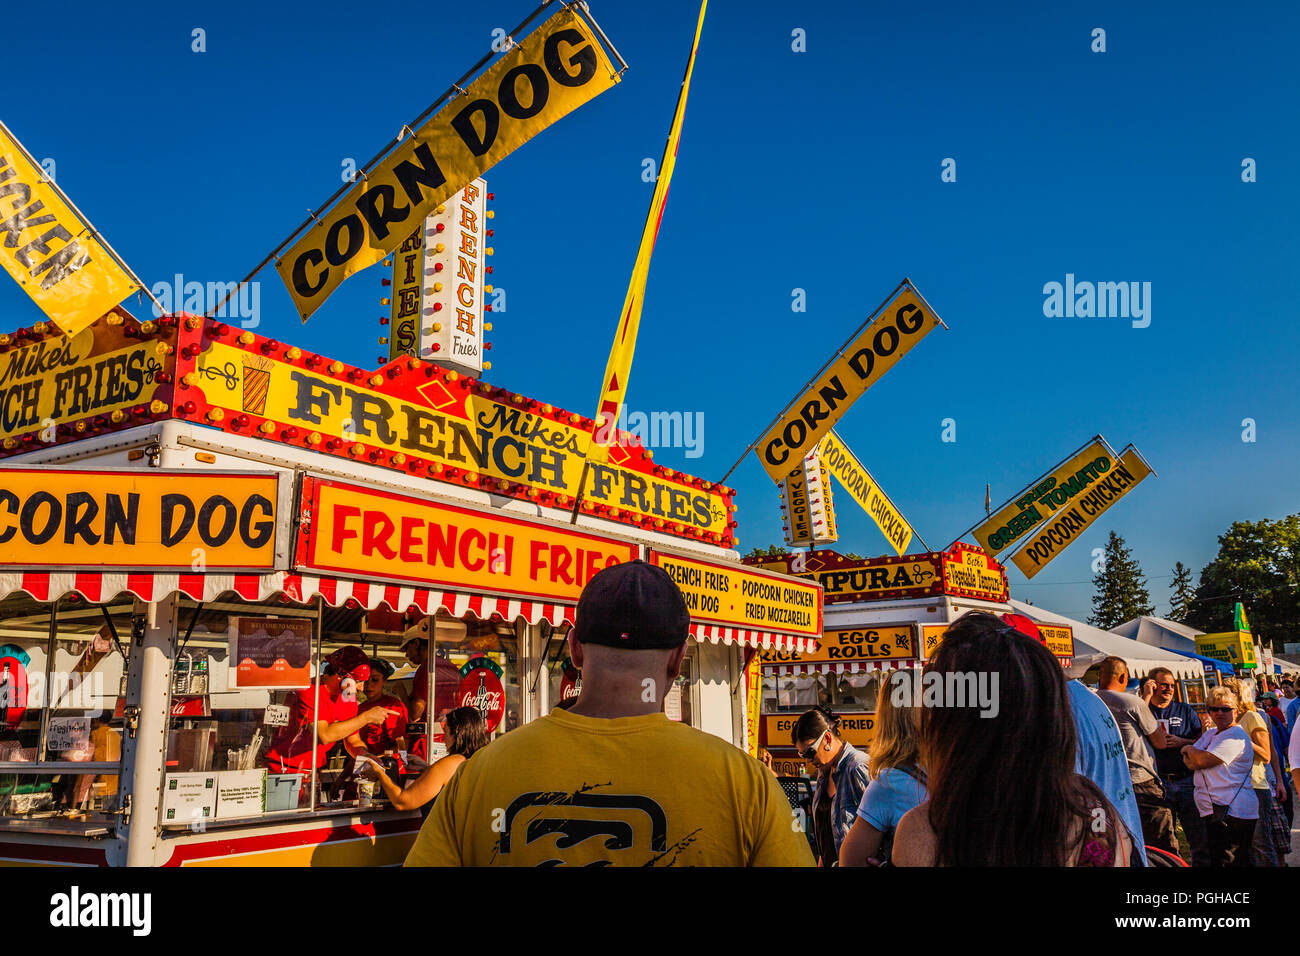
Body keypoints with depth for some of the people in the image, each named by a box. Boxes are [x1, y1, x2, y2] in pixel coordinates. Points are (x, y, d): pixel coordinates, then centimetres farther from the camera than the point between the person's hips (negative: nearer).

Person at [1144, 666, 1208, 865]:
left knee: (1200, 837, 2)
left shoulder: (1185, 710, 13)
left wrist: (1182, 742, -7)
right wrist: (1147, 697, -12)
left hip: (1187, 780, 2)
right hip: (1158, 782, -2)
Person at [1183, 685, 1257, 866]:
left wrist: (1189, 749, 3)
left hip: (1232, 813, -9)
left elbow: (1203, 760, -17)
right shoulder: (1210, 733, 19)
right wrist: (1192, 760, -9)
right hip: (1213, 811, 9)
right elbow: (1189, 760, 14)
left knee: (1227, 862, -8)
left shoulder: (1236, 736, -9)